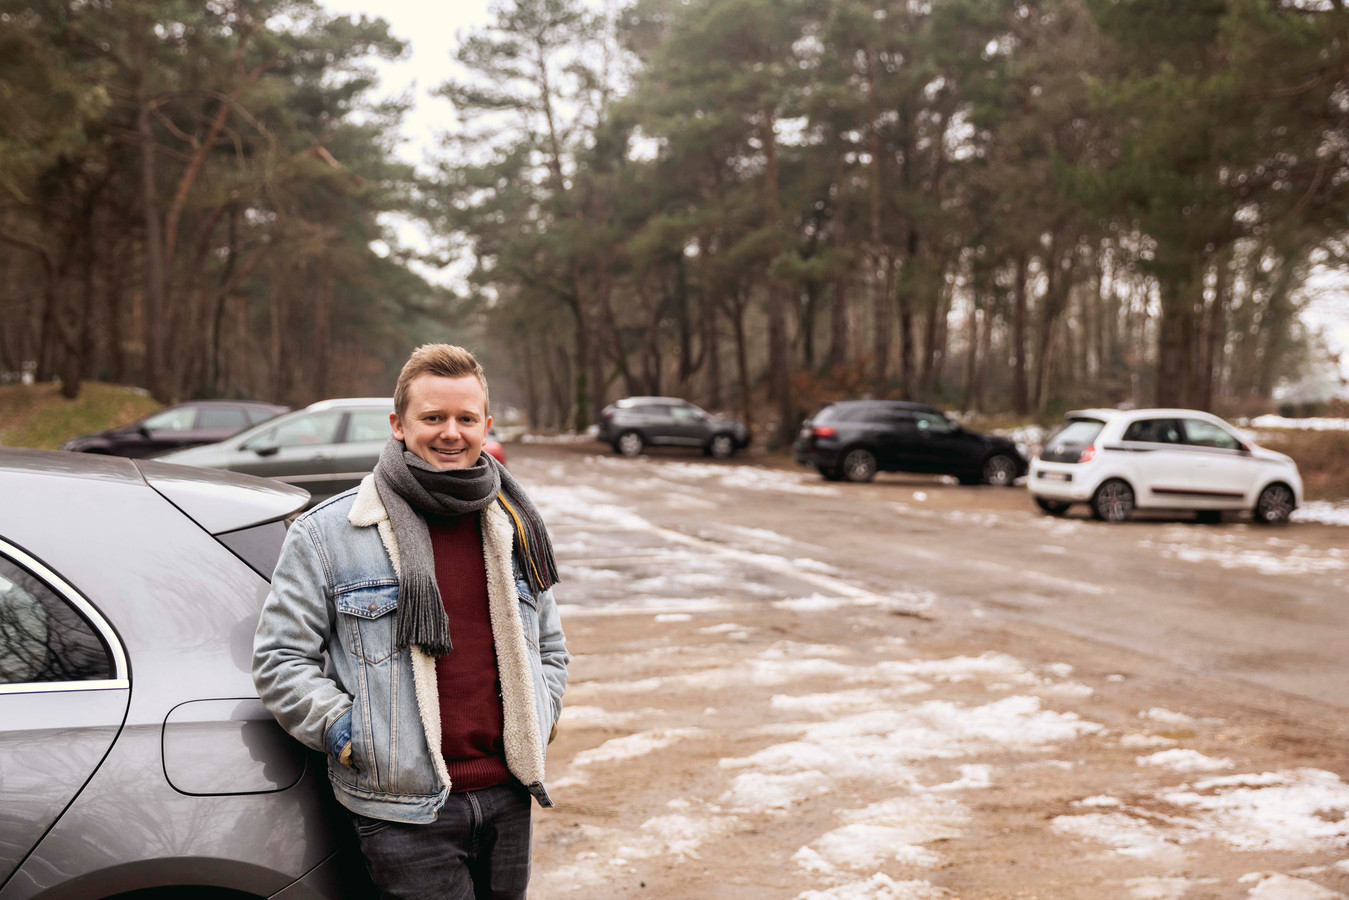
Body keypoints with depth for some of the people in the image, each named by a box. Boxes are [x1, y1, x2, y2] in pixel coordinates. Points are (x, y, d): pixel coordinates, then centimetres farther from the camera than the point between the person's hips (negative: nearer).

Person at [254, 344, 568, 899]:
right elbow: (279, 657, -2)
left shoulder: (513, 528, 10)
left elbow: (549, 645, 21)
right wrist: (344, 733, -11)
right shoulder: (326, 534, -4)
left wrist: (536, 721, 7)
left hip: (507, 800, 5)